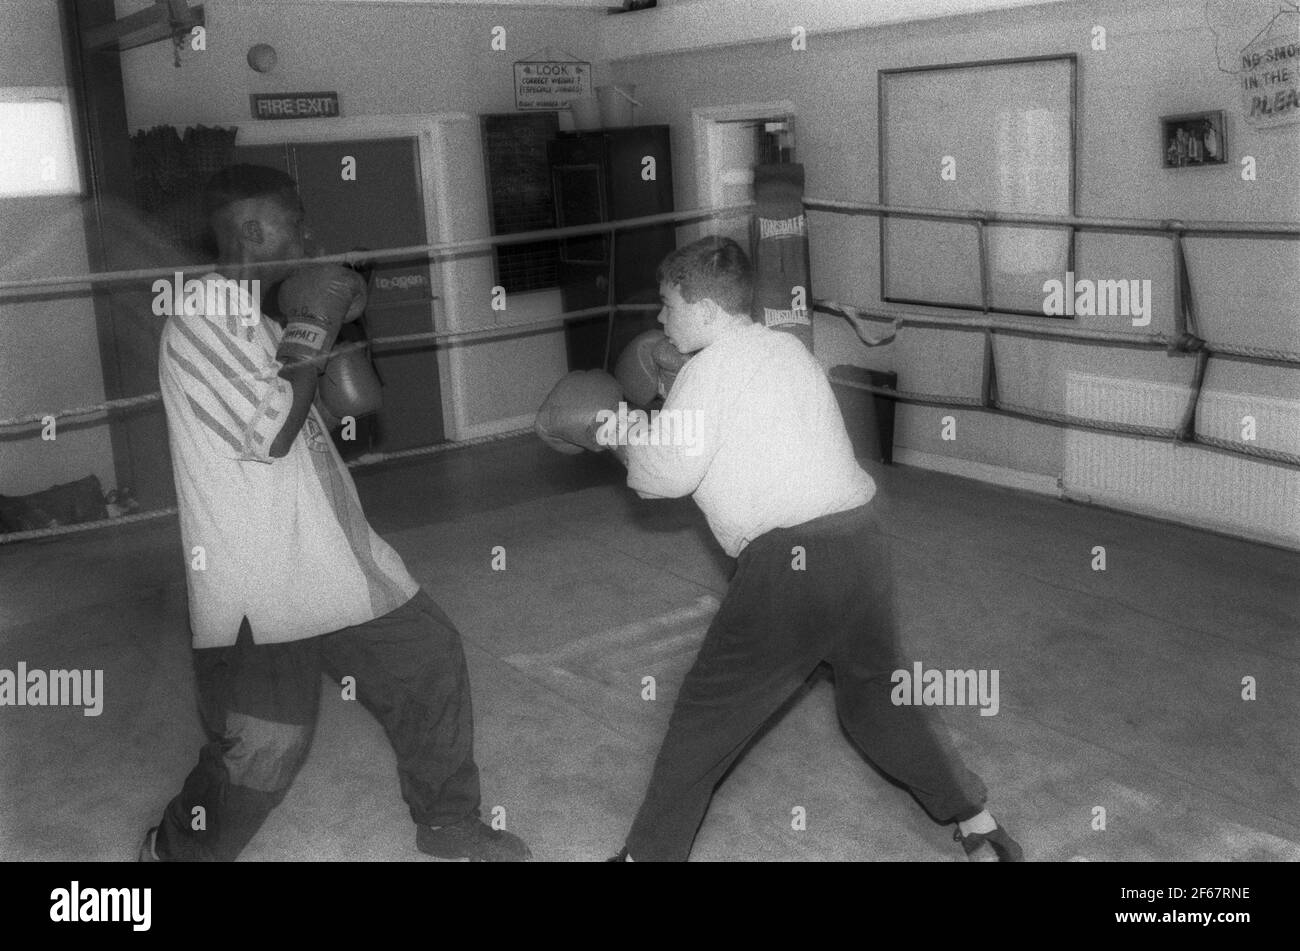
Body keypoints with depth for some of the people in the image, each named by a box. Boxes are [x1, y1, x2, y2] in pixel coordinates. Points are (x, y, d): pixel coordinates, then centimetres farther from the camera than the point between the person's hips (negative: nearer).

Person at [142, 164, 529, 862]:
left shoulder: (259, 319, 11)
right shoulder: (198, 322, -16)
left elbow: (330, 408, 21)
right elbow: (271, 433, -23)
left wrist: (335, 320, 8)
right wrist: (310, 326, -14)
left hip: (331, 557, 9)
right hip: (259, 590, -9)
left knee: (429, 657, 13)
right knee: (262, 749, -7)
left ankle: (447, 824, 31)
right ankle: (174, 852, 22)